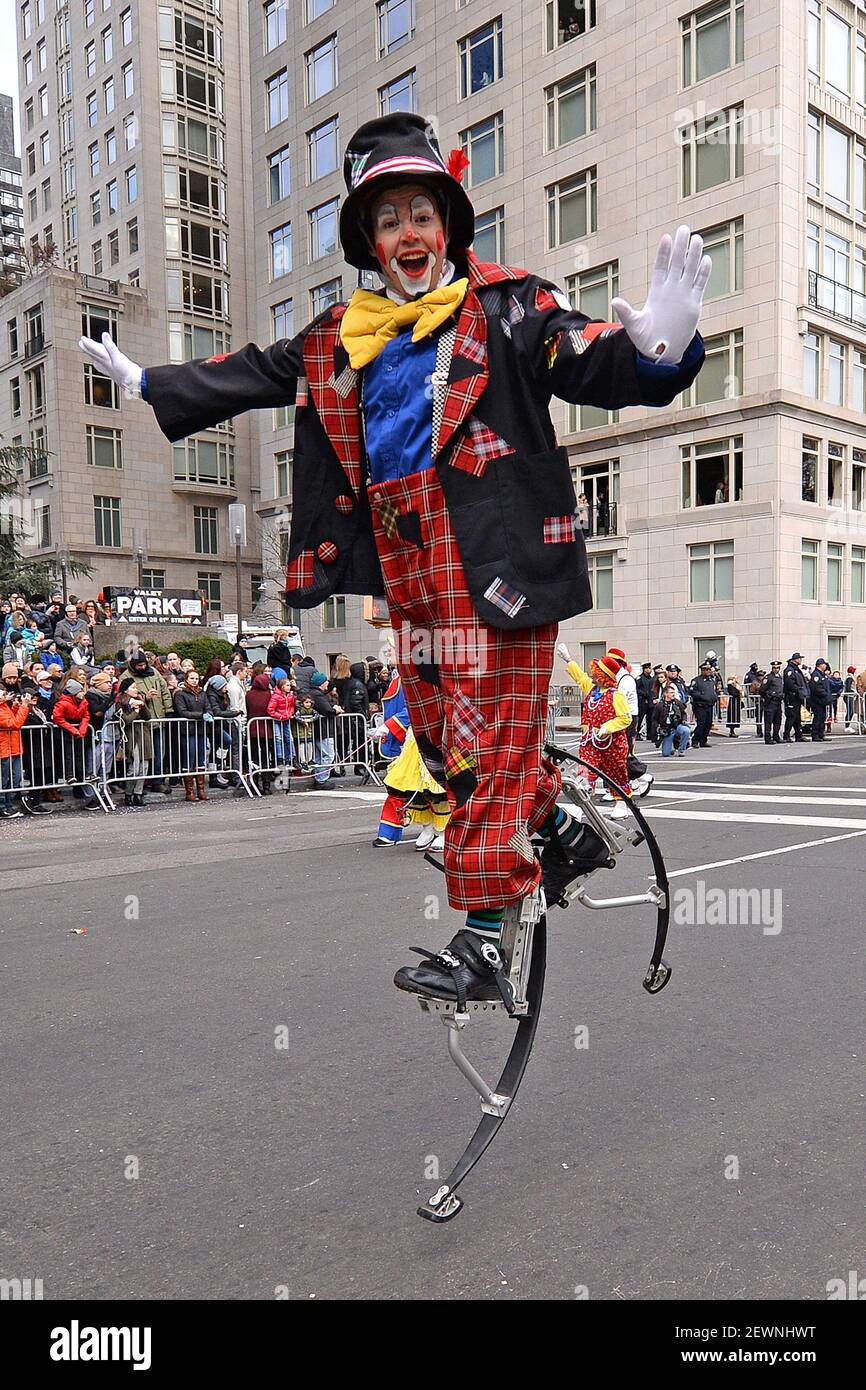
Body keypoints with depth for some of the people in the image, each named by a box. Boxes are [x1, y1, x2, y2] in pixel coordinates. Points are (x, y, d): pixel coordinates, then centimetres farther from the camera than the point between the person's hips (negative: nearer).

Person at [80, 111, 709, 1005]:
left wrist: (659, 346, -34)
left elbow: (593, 363, -13)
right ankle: (562, 831, 34)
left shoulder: (507, 308, 1)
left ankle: (482, 937, 3)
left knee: (487, 737, -7)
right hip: (403, 565, 7)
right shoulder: (339, 337, 17)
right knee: (438, 729, 13)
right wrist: (146, 384, 33)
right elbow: (247, 377, 27)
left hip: (493, 553, -6)